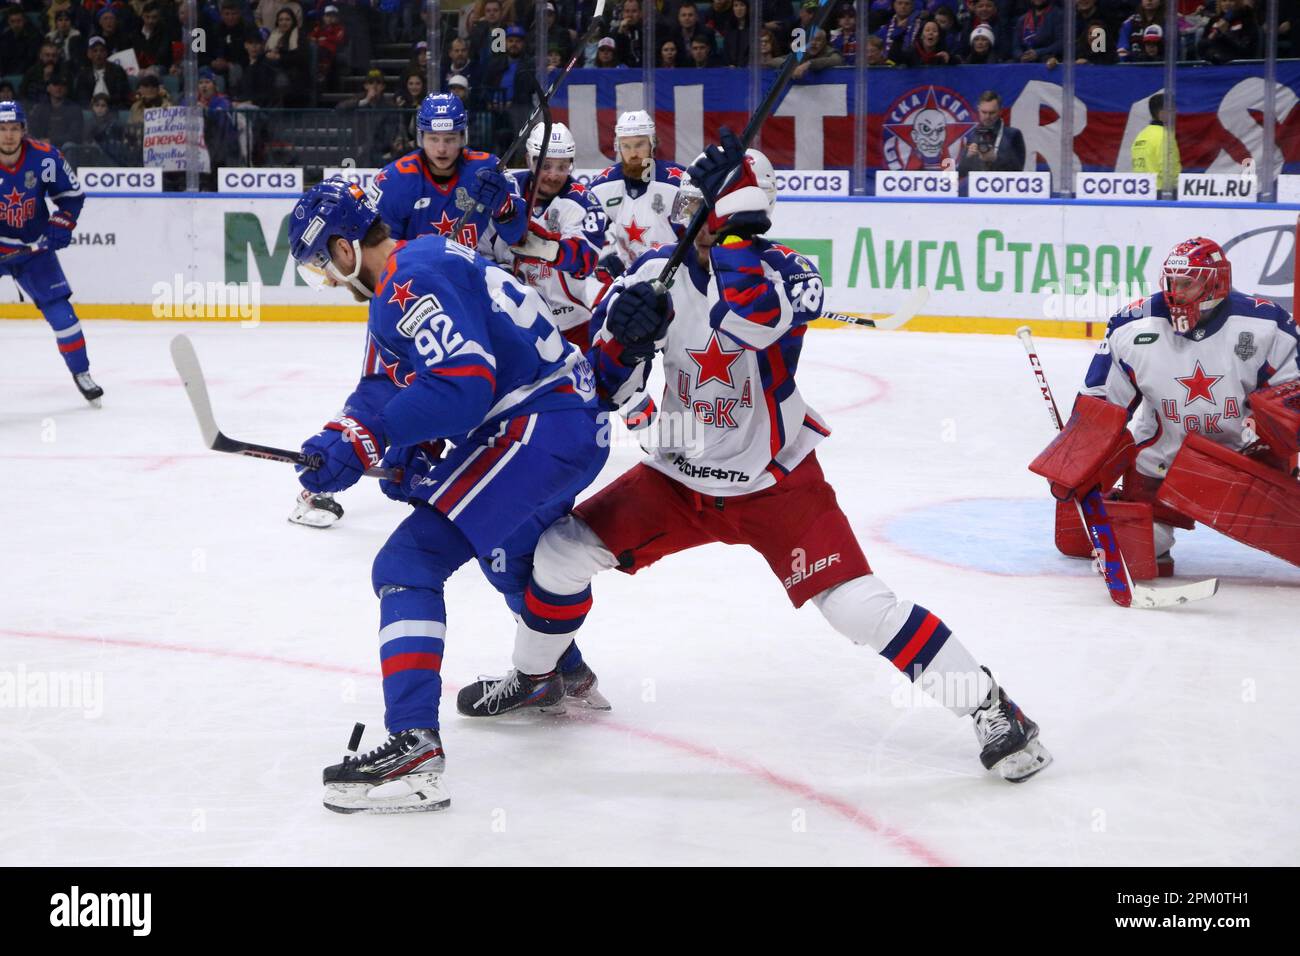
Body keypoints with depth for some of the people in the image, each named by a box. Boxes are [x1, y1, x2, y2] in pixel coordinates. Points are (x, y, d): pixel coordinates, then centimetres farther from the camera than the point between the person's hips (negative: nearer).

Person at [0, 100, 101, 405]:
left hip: (33, 247, 1)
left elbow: (72, 193, 3)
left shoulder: (44, 158, -12)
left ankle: (81, 373, 16)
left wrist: (61, 225, -10)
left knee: (60, 311, -2)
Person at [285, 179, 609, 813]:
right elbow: (380, 392, 13)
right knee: (505, 548, 38)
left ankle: (414, 749, -25)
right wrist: (340, 443, -7)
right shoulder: (400, 287, 17)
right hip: (575, 425, 11)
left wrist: (367, 434, -16)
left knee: (409, 563, -16)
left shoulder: (415, 281, -17)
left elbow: (464, 384, -27)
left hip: (539, 427, -11)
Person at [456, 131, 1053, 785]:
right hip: (679, 478, 5)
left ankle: (988, 705, -3)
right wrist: (625, 334, -25)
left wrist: (726, 236, -39)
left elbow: (751, 316, -45)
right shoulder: (656, 275, -7)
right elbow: (605, 387, -5)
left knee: (857, 604, -18)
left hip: (775, 483, -5)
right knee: (561, 549, -1)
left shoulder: (785, 272, -19)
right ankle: (533, 677, 28)